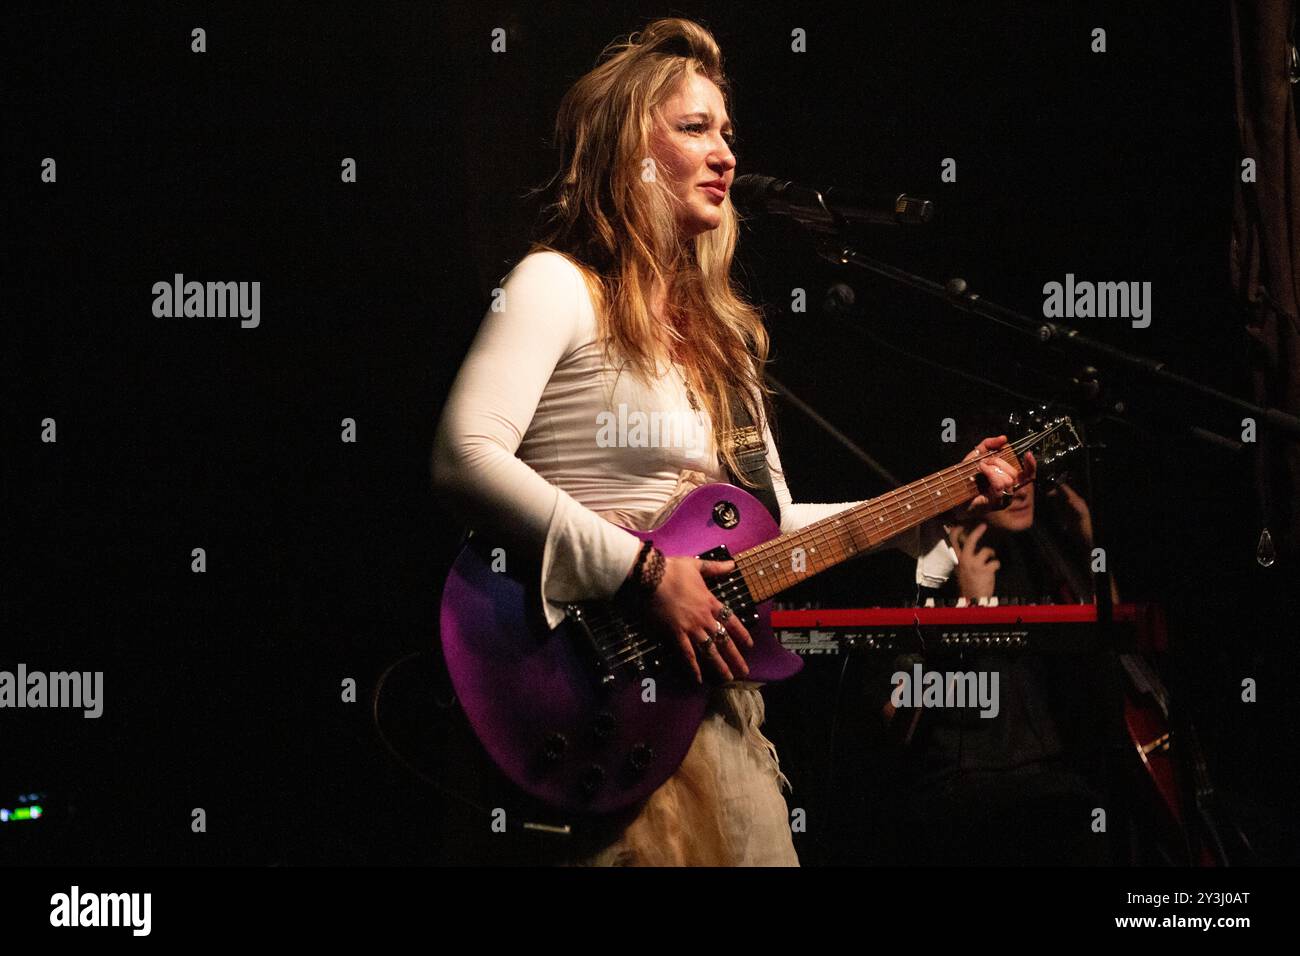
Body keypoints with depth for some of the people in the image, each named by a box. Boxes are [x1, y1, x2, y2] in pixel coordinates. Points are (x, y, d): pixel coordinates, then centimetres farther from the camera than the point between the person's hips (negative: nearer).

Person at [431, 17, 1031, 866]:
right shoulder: (559, 287, -4)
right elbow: (465, 458, -19)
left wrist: (930, 512, 15)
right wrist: (644, 571, -20)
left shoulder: (716, 331, 20)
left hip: (715, 688, 8)